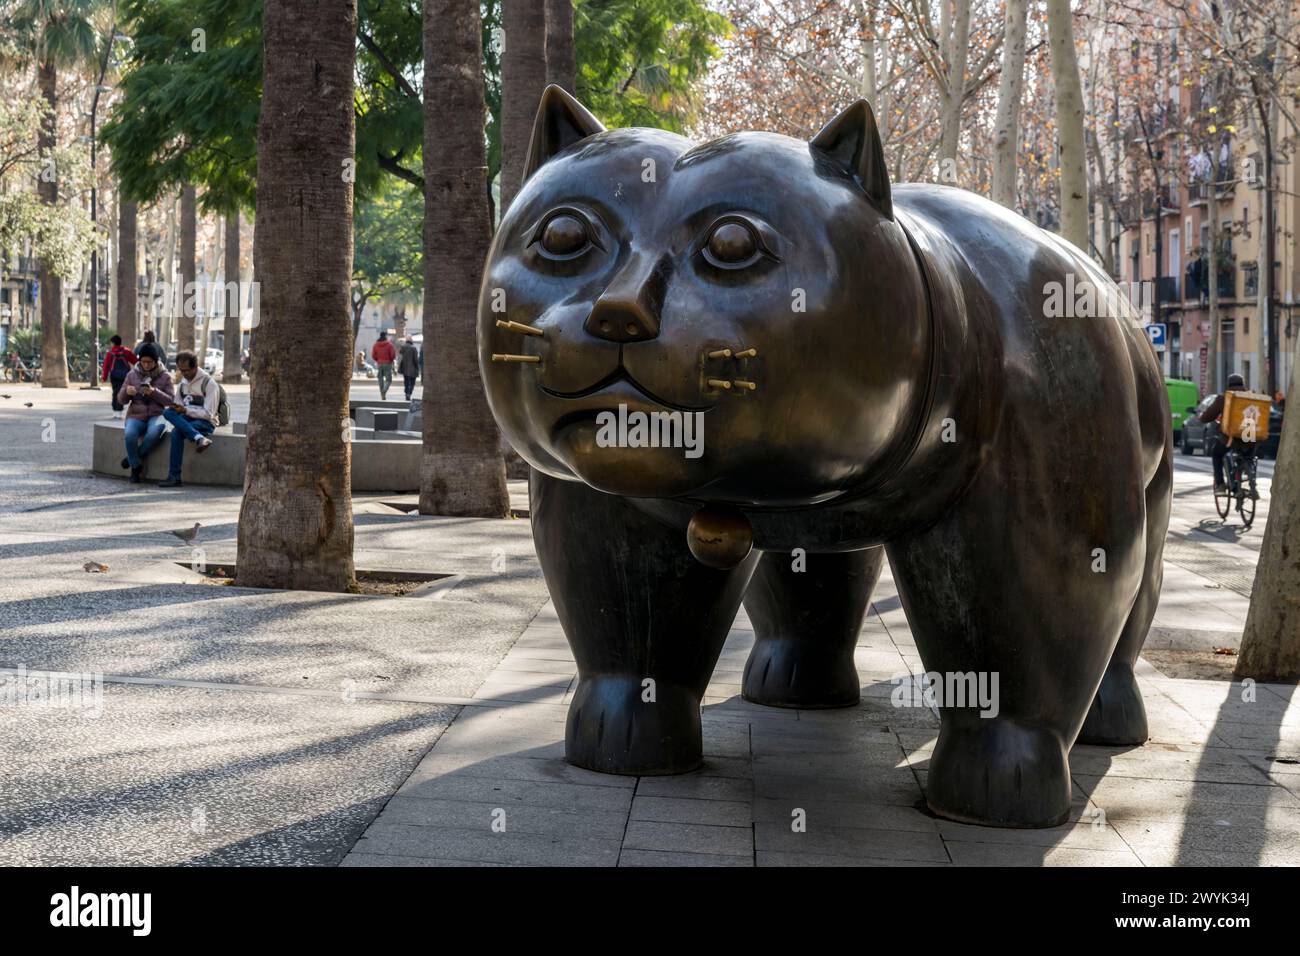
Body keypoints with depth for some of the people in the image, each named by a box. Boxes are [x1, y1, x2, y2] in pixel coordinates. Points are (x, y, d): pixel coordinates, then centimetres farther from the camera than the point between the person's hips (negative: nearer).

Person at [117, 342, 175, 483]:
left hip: (156, 415, -1)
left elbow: (170, 400, -3)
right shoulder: (132, 375, 6)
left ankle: (133, 459, -11)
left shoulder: (165, 376, 3)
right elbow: (121, 400, 9)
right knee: (130, 435, -33)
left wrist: (154, 392, -19)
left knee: (154, 433, -37)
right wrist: (126, 392, -15)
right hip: (136, 416, 1)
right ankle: (136, 467, -10)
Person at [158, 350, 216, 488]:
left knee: (177, 432, -32)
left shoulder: (209, 383, -7)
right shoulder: (182, 383, 15)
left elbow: (208, 414, -12)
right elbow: (179, 407, 18)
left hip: (205, 423, -6)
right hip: (186, 420, 6)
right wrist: (176, 408, -6)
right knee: (168, 412, -27)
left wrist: (186, 410, -20)